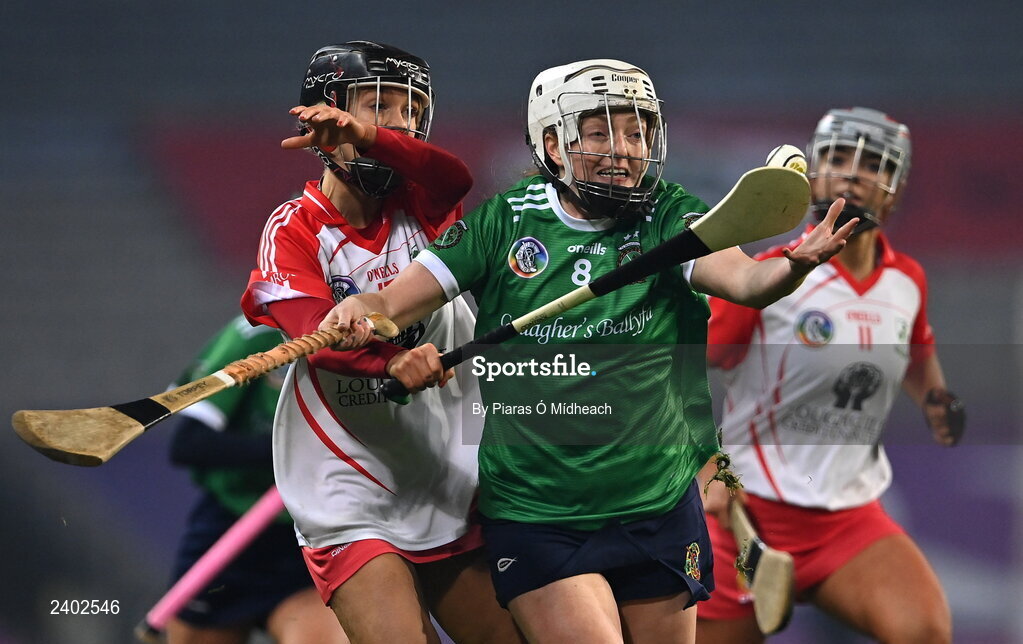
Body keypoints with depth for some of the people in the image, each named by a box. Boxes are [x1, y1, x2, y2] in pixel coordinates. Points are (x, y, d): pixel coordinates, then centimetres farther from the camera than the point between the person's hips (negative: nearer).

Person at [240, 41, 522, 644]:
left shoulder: (419, 210, 9)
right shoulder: (295, 230, -2)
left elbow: (454, 179, -16)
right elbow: (312, 329, -20)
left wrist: (370, 136, -35)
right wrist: (391, 361, -41)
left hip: (455, 503, 5)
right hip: (354, 507, -5)